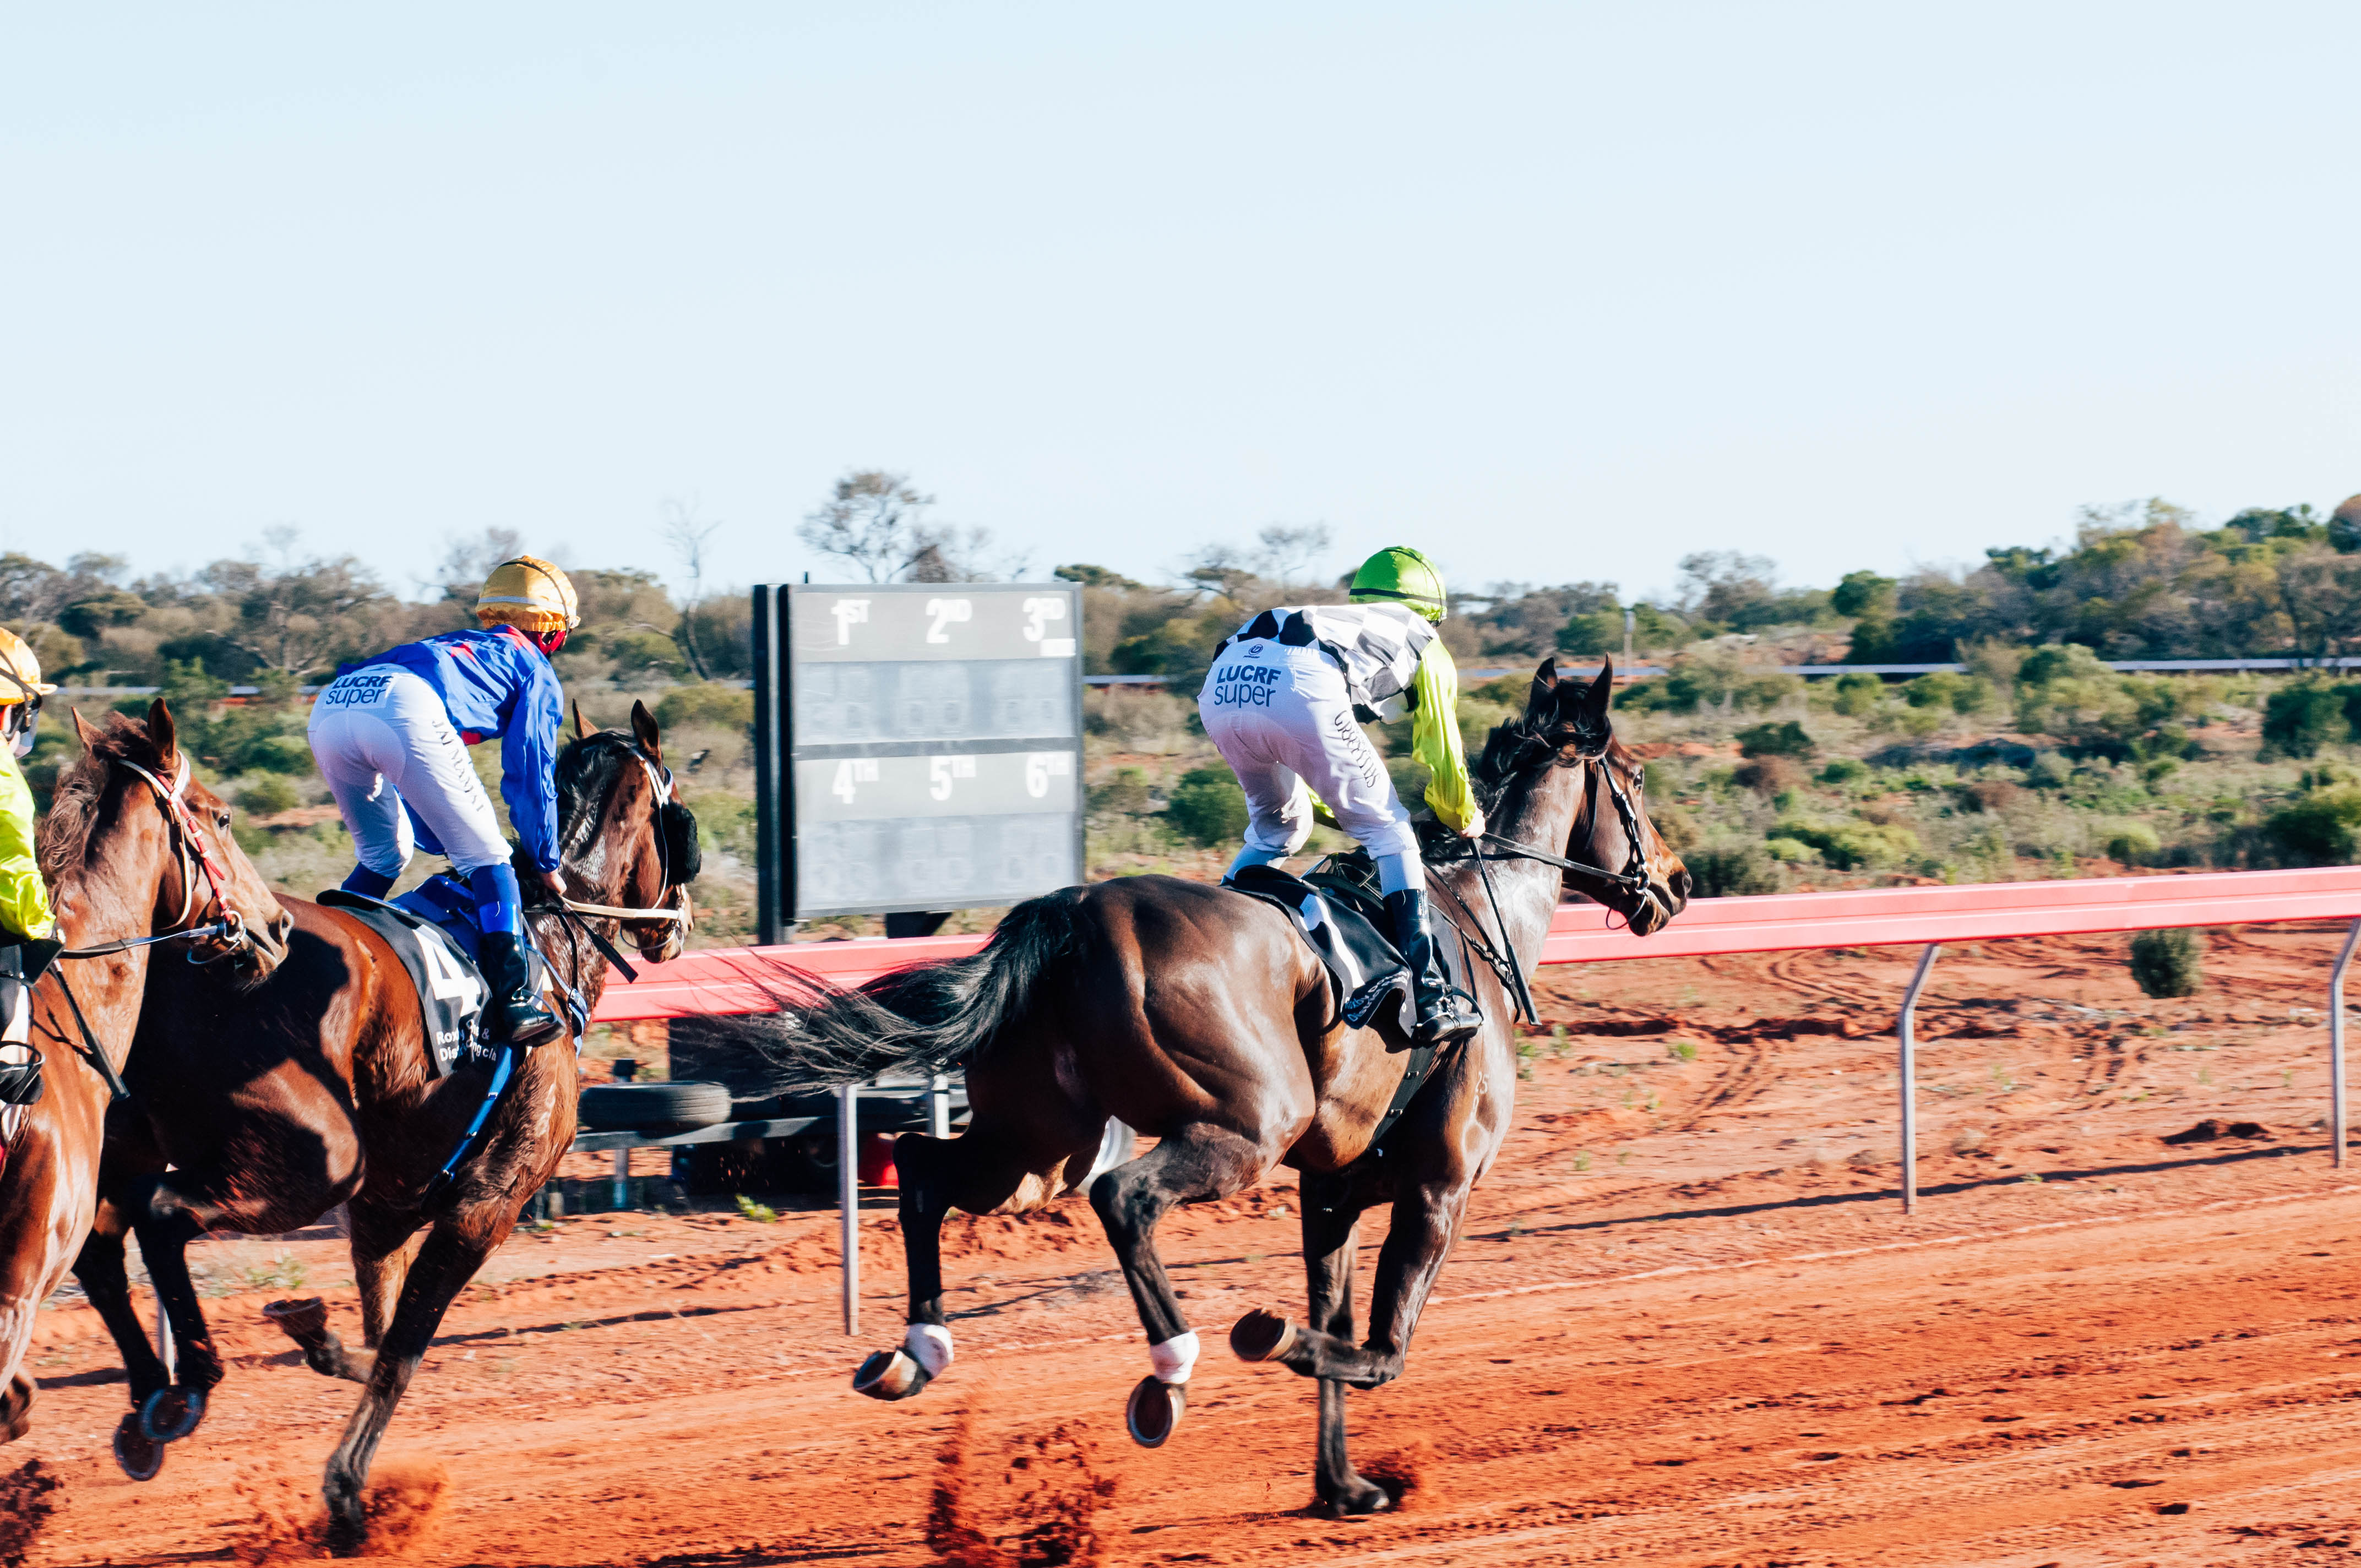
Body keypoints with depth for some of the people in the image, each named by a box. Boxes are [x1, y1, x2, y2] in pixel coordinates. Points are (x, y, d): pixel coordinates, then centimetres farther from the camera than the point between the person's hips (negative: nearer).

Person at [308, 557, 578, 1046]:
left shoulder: (455, 646, 44)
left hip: (331, 707, 6)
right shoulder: (533, 668, 26)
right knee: (486, 858, 5)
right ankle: (514, 1005, -6)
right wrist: (546, 864, 31)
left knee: (383, 856, 28)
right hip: (405, 710, -6)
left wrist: (447, 843, 53)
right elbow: (531, 774, 21)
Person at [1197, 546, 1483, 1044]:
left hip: (1221, 687, 6)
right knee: (1388, 831, 10)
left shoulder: (1342, 622, 46)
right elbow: (1443, 756, 32)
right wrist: (1464, 821, 51)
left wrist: (1346, 813, 62)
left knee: (1277, 830, 30)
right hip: (1301, 687, -6)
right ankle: (1430, 999, 2)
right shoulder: (1424, 643, 30)